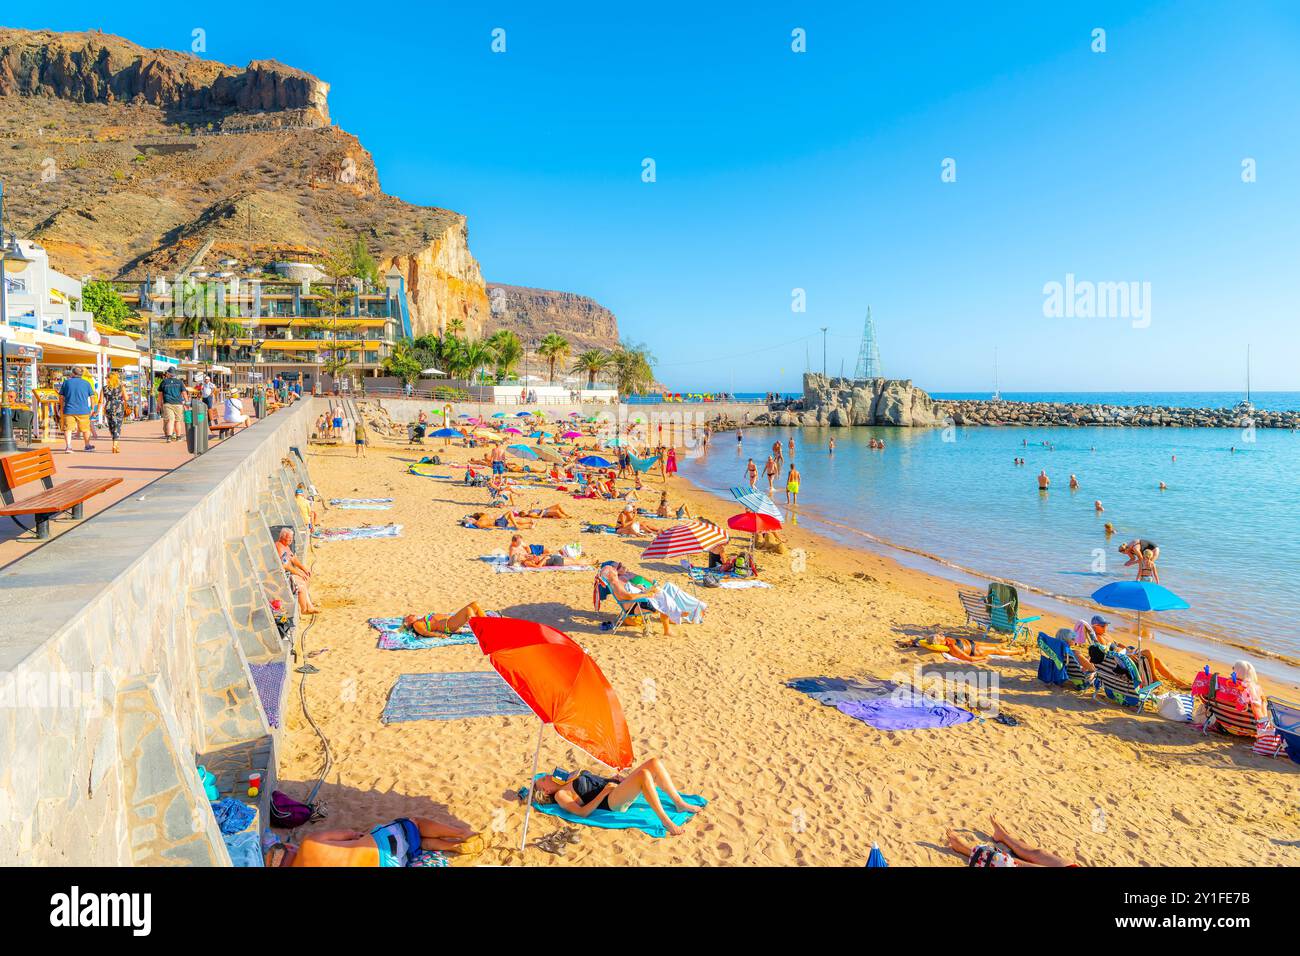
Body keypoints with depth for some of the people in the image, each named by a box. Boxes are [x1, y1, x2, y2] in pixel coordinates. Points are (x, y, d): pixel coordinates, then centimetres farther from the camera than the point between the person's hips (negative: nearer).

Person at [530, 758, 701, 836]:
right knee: (644, 774, -35)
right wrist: (605, 790, -17)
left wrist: (614, 778, 12)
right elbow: (582, 812, -12)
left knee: (654, 762, -11)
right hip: (612, 802, -9)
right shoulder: (560, 795, 1)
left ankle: (679, 803, -5)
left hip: (619, 786, 9)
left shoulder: (570, 780, 26)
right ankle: (666, 822, -31)